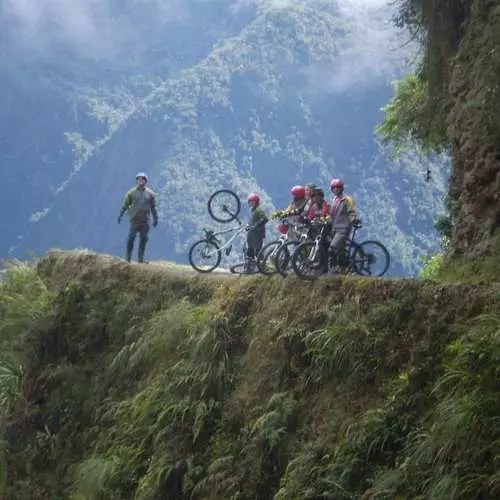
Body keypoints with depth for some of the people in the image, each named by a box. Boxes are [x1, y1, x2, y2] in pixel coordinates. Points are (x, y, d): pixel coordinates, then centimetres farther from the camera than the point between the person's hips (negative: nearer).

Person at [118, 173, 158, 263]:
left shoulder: (150, 194, 7)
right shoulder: (132, 192, 1)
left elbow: (153, 207, 13)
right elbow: (125, 205, 4)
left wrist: (155, 218, 12)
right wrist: (120, 215, -1)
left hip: (145, 221, 2)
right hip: (134, 219, -2)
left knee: (143, 240, 3)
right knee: (131, 238, -6)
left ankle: (140, 258, 9)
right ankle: (128, 258, 0)